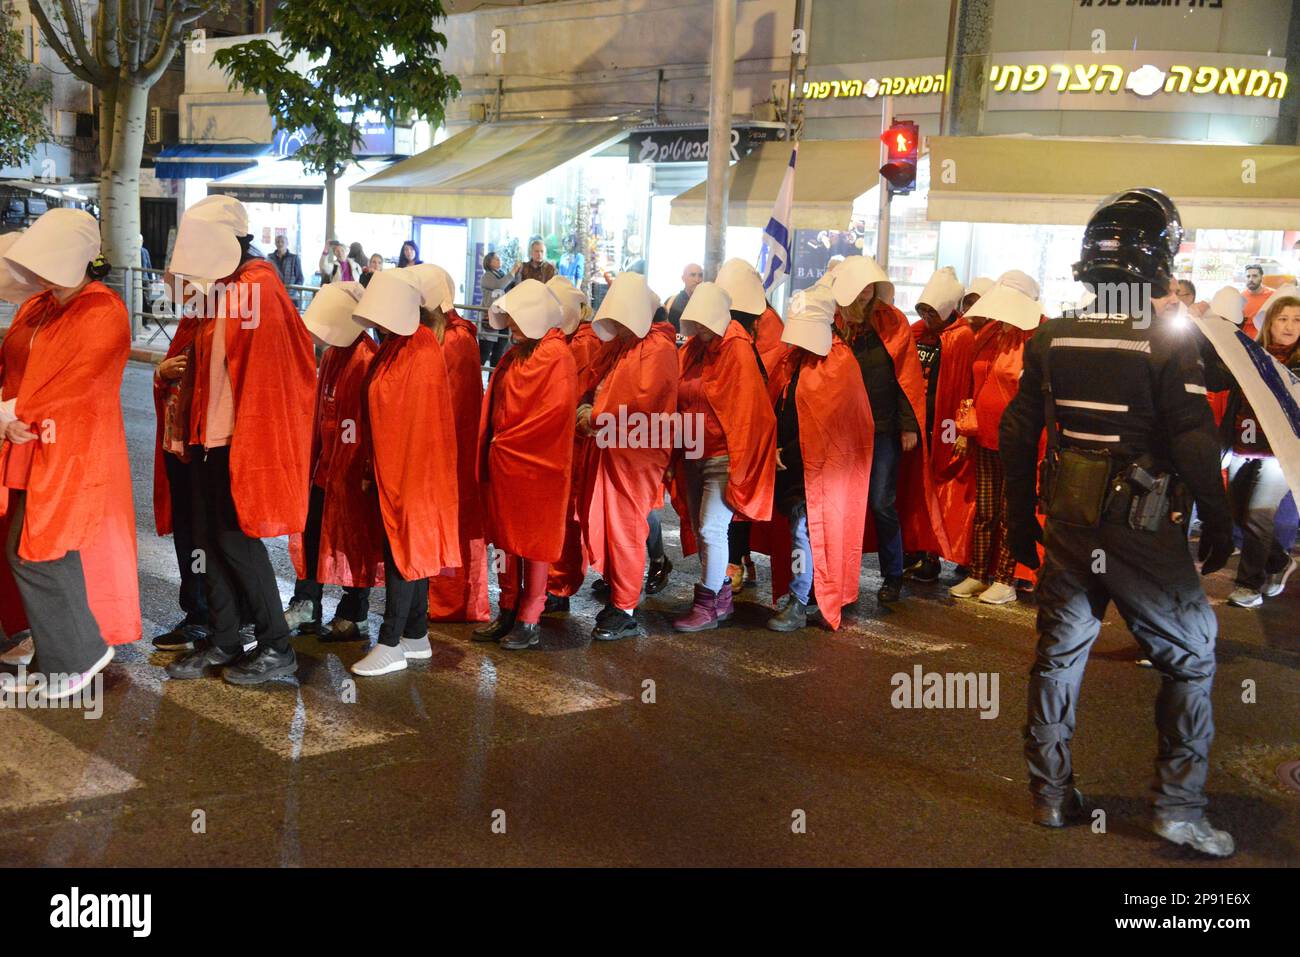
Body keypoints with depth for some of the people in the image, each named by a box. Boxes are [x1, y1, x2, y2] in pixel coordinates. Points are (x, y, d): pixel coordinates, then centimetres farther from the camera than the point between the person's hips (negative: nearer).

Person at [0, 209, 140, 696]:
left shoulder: (103, 312, -11)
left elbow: (77, 380, -19)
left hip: (71, 455, -8)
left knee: (39, 556, -6)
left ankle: (80, 653, 12)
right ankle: (58, 655, 25)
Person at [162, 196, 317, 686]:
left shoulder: (259, 287, -14)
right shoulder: (217, 288, 13)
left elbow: (268, 368, -19)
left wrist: (250, 436, -20)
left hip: (243, 438, -9)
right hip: (209, 436, 9)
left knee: (236, 539, -5)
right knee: (208, 538, 10)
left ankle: (277, 648, 7)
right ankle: (224, 641, 22)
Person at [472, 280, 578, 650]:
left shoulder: (555, 354, -13)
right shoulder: (517, 352, 14)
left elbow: (554, 410, -21)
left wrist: (508, 442, -14)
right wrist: (493, 445, 6)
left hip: (534, 465, -8)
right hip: (504, 461, 8)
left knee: (534, 540, 2)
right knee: (506, 537, 12)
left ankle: (529, 621, 11)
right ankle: (508, 612, 23)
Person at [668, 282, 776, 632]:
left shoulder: (737, 349, -11)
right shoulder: (690, 350, 8)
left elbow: (744, 409, -14)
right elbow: (677, 397, 10)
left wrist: (738, 467, -17)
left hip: (723, 457, -7)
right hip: (693, 456, 7)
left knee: (711, 529, -9)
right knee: (699, 529, 10)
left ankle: (707, 605, 4)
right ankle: (721, 595, 24)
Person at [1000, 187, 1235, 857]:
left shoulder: (1051, 339, 2)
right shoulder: (1166, 341, -12)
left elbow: (1017, 434, 5)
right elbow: (1196, 443, -15)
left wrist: (1020, 519, 15)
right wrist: (1217, 525, -1)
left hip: (1067, 525, 5)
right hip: (1144, 534, -5)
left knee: (1059, 652, 14)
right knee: (1191, 657, 10)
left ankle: (1051, 794, 24)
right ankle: (1179, 808, 12)